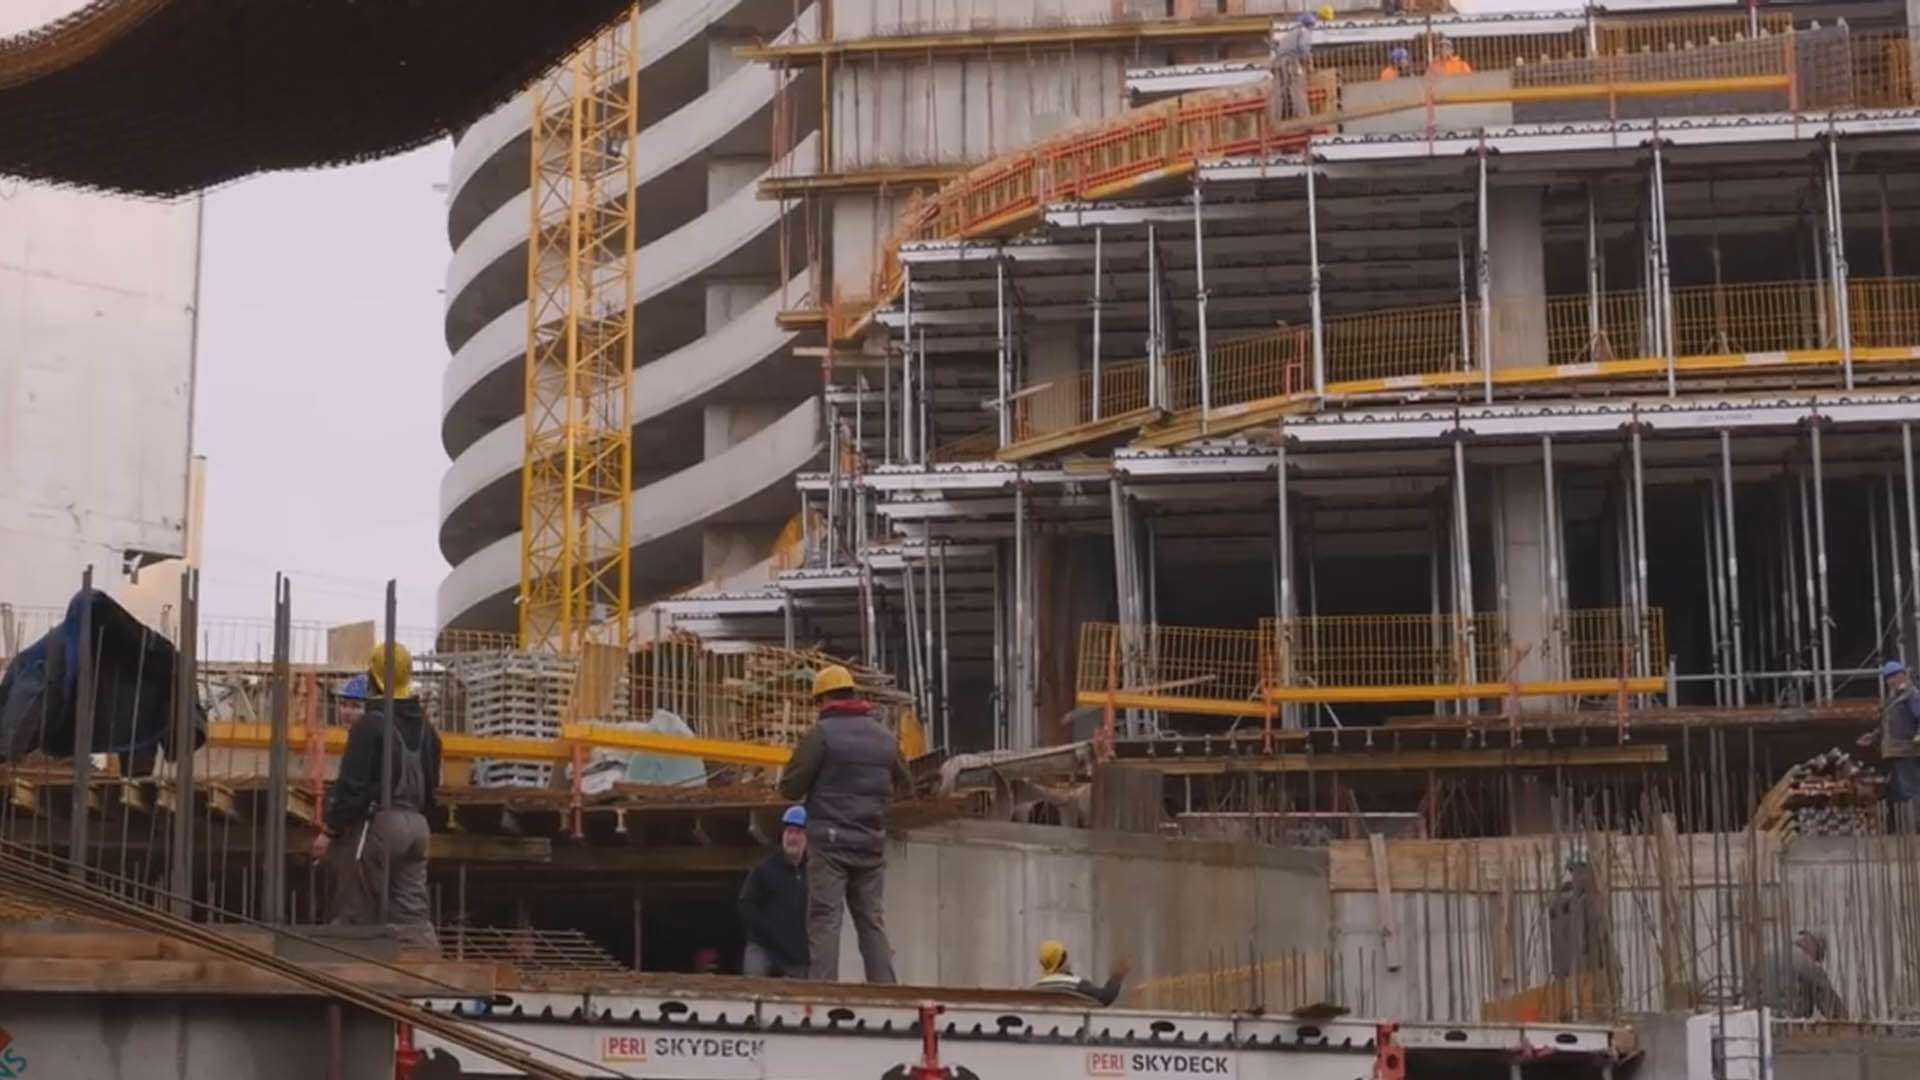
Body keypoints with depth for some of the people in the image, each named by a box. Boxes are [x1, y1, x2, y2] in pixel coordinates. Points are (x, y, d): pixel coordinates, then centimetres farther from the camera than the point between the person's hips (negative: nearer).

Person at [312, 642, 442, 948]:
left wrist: (330, 830, -11)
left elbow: (352, 785, -16)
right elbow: (431, 784, 19)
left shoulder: (370, 724, -13)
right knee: (412, 910, 6)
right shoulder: (424, 727, 14)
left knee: (354, 914, 0)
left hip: (376, 824, -8)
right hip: (415, 825, 8)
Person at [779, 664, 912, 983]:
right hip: (871, 843, 5)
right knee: (872, 920, 10)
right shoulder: (884, 737, 10)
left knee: (824, 919, -4)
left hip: (830, 840, -5)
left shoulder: (822, 733, -7)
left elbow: (791, 788, -8)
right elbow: (905, 783, 23)